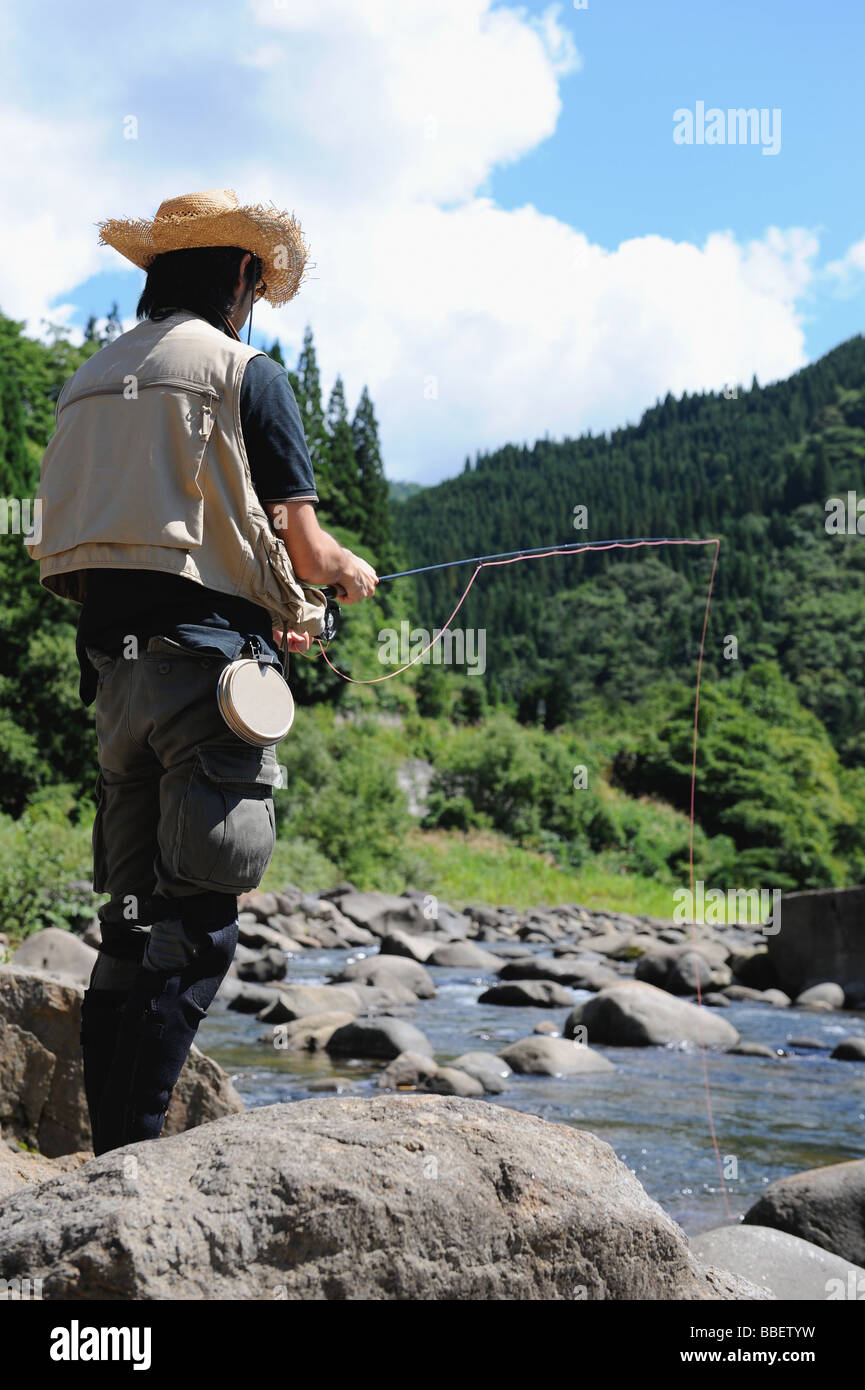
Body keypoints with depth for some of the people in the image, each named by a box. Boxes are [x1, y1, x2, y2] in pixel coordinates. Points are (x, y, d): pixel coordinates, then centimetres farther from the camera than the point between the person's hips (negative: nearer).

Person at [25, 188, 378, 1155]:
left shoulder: (88, 381, 19)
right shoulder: (245, 373, -2)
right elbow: (302, 548, -5)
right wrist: (348, 573, 19)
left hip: (111, 666, 7)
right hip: (204, 665, -7)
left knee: (130, 920, 10)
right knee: (192, 924, -7)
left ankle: (112, 1157, 12)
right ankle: (135, 1155, -11)